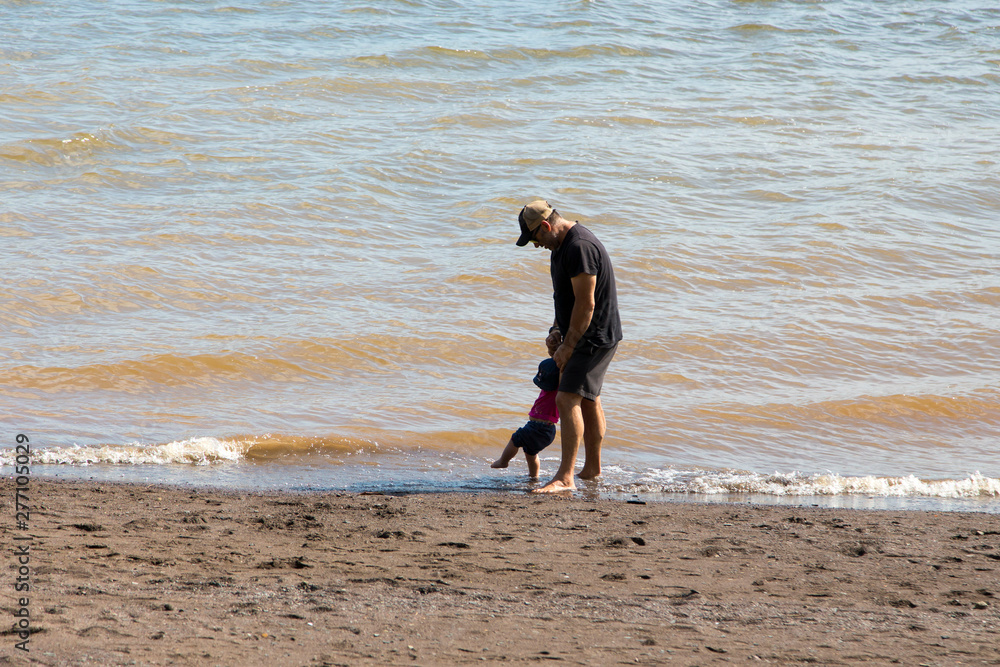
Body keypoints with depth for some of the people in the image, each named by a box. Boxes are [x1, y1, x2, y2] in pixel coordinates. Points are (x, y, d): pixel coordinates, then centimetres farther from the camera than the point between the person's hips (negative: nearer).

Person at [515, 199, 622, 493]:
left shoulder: (580, 248, -24)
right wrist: (556, 331, 10)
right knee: (588, 400, 20)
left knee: (568, 399, -17)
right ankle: (592, 469, 32)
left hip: (594, 338, -11)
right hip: (582, 336, 11)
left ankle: (565, 478, -21)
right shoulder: (562, 244, 10)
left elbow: (586, 304, -25)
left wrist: (568, 347, -19)